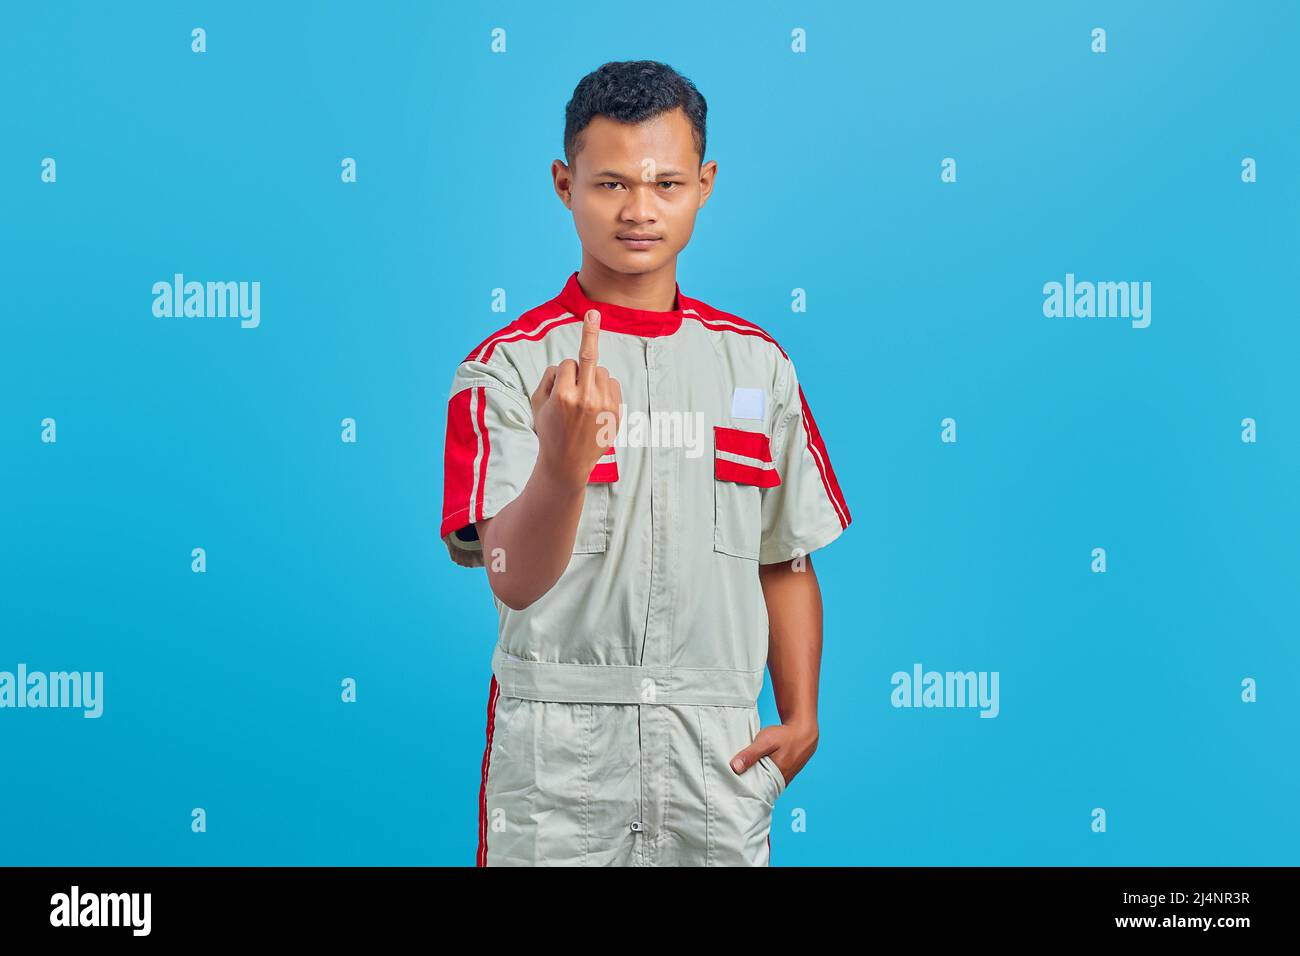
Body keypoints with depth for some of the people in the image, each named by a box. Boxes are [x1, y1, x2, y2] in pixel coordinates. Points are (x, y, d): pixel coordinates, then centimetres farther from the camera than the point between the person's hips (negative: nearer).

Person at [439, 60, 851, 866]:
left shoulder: (758, 362, 6)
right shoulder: (508, 364, -7)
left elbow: (785, 562, 12)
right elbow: (515, 580, -18)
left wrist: (802, 719, 2)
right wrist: (563, 462, -36)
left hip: (721, 751, 3)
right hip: (558, 751, -3)